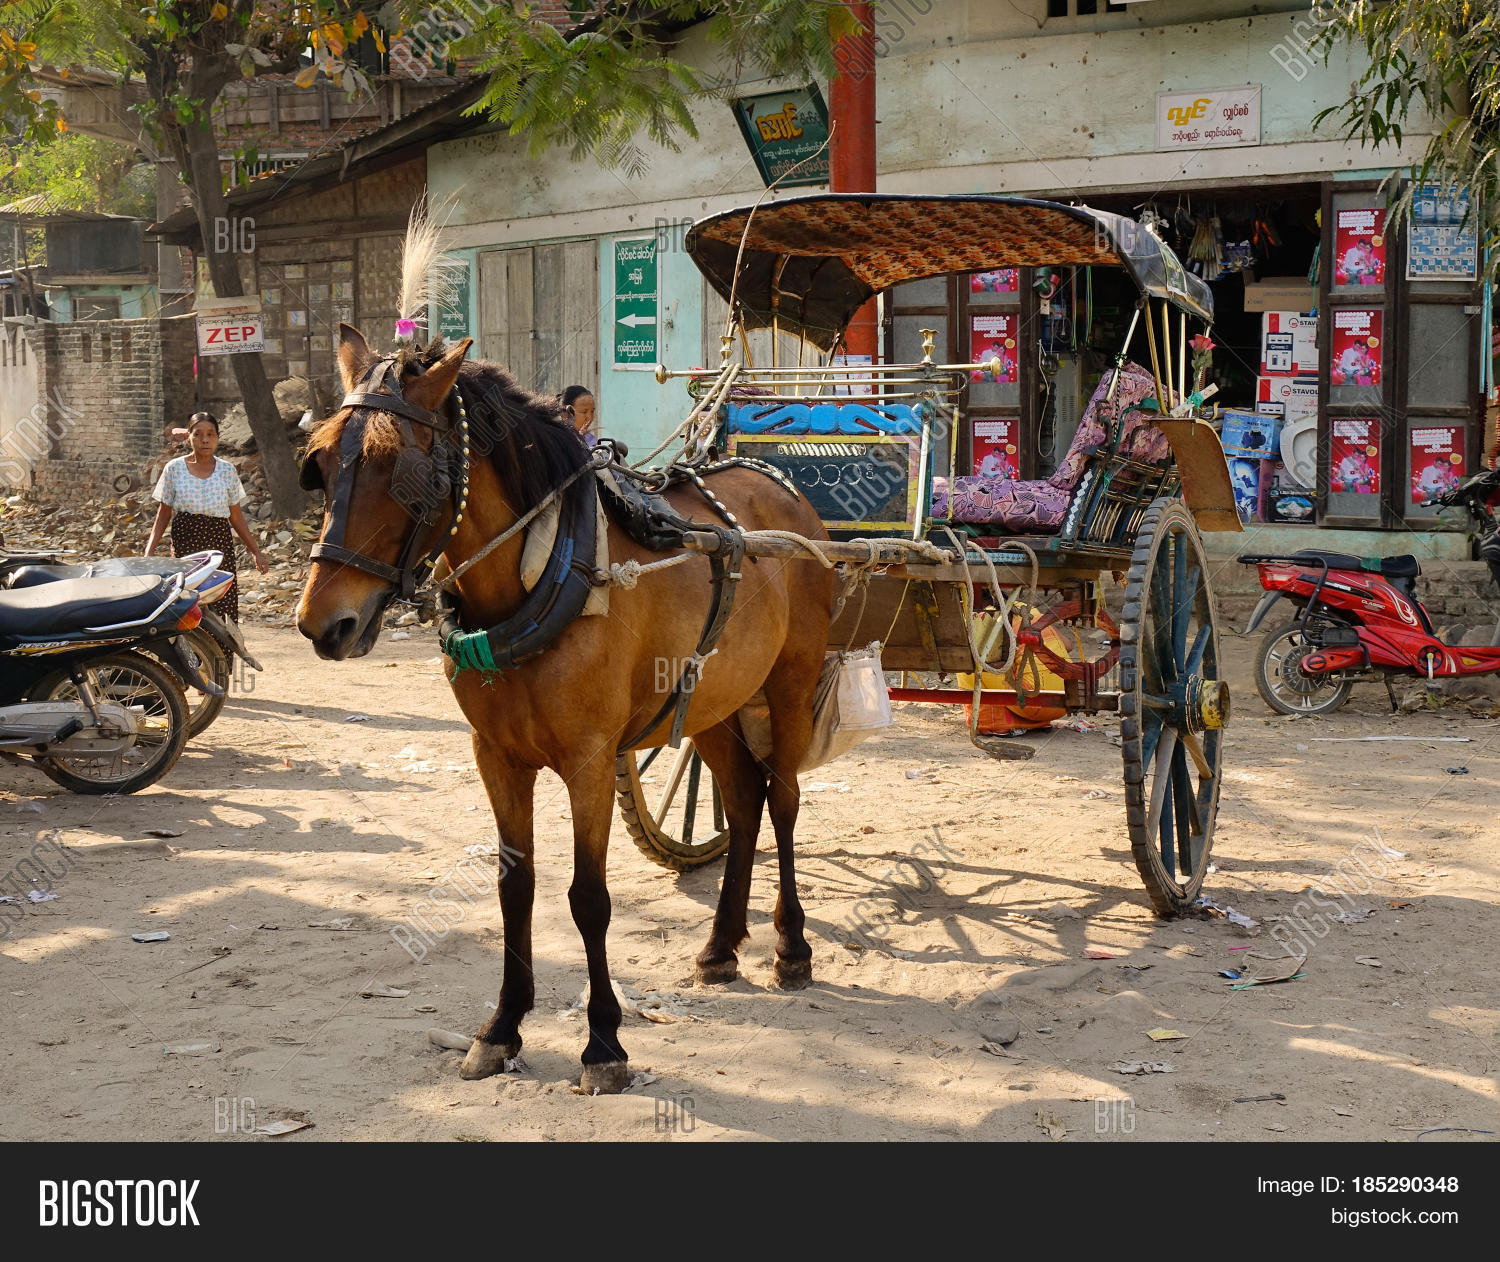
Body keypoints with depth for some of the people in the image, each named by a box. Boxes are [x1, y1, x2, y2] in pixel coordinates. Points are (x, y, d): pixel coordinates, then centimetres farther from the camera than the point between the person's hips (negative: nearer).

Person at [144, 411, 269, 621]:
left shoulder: (227, 470, 8)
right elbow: (164, 514, 8)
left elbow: (236, 517, 14)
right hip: (185, 544, -1)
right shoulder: (174, 469, 4)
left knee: (223, 609, -10)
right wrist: (149, 551, -1)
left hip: (219, 543, 1)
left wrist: (255, 551, 11)